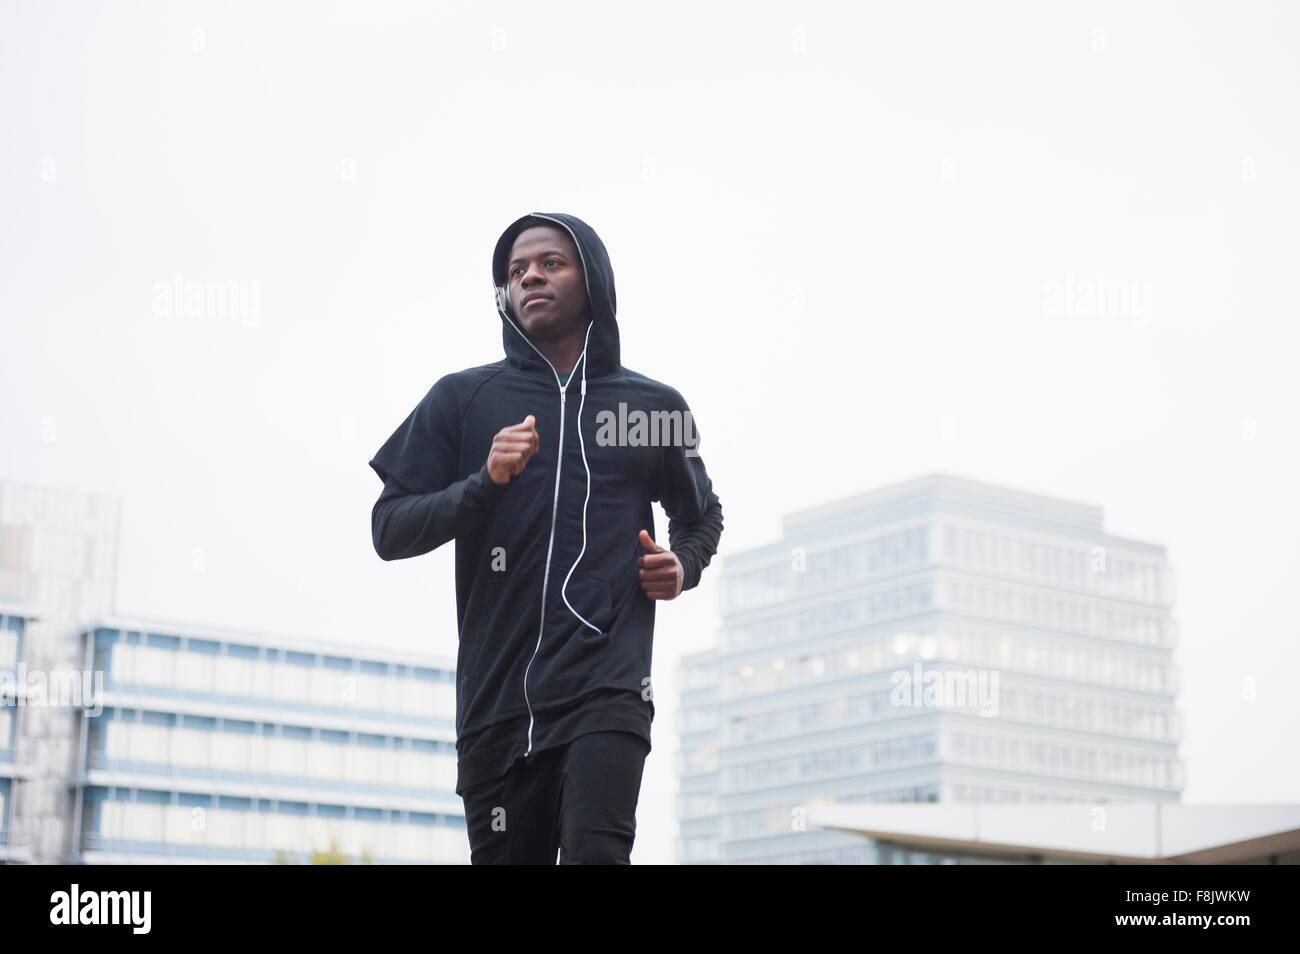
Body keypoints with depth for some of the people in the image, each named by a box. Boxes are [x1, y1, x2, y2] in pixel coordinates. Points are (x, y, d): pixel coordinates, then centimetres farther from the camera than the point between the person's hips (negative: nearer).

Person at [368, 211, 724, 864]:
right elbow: (389, 530, 5)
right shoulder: (463, 399, 9)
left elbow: (701, 514, 28)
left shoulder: (653, 405, 12)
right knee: (506, 856, 6)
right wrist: (484, 484, -11)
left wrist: (685, 565, 6)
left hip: (608, 687, -1)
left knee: (594, 850, -20)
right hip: (496, 692, 1)